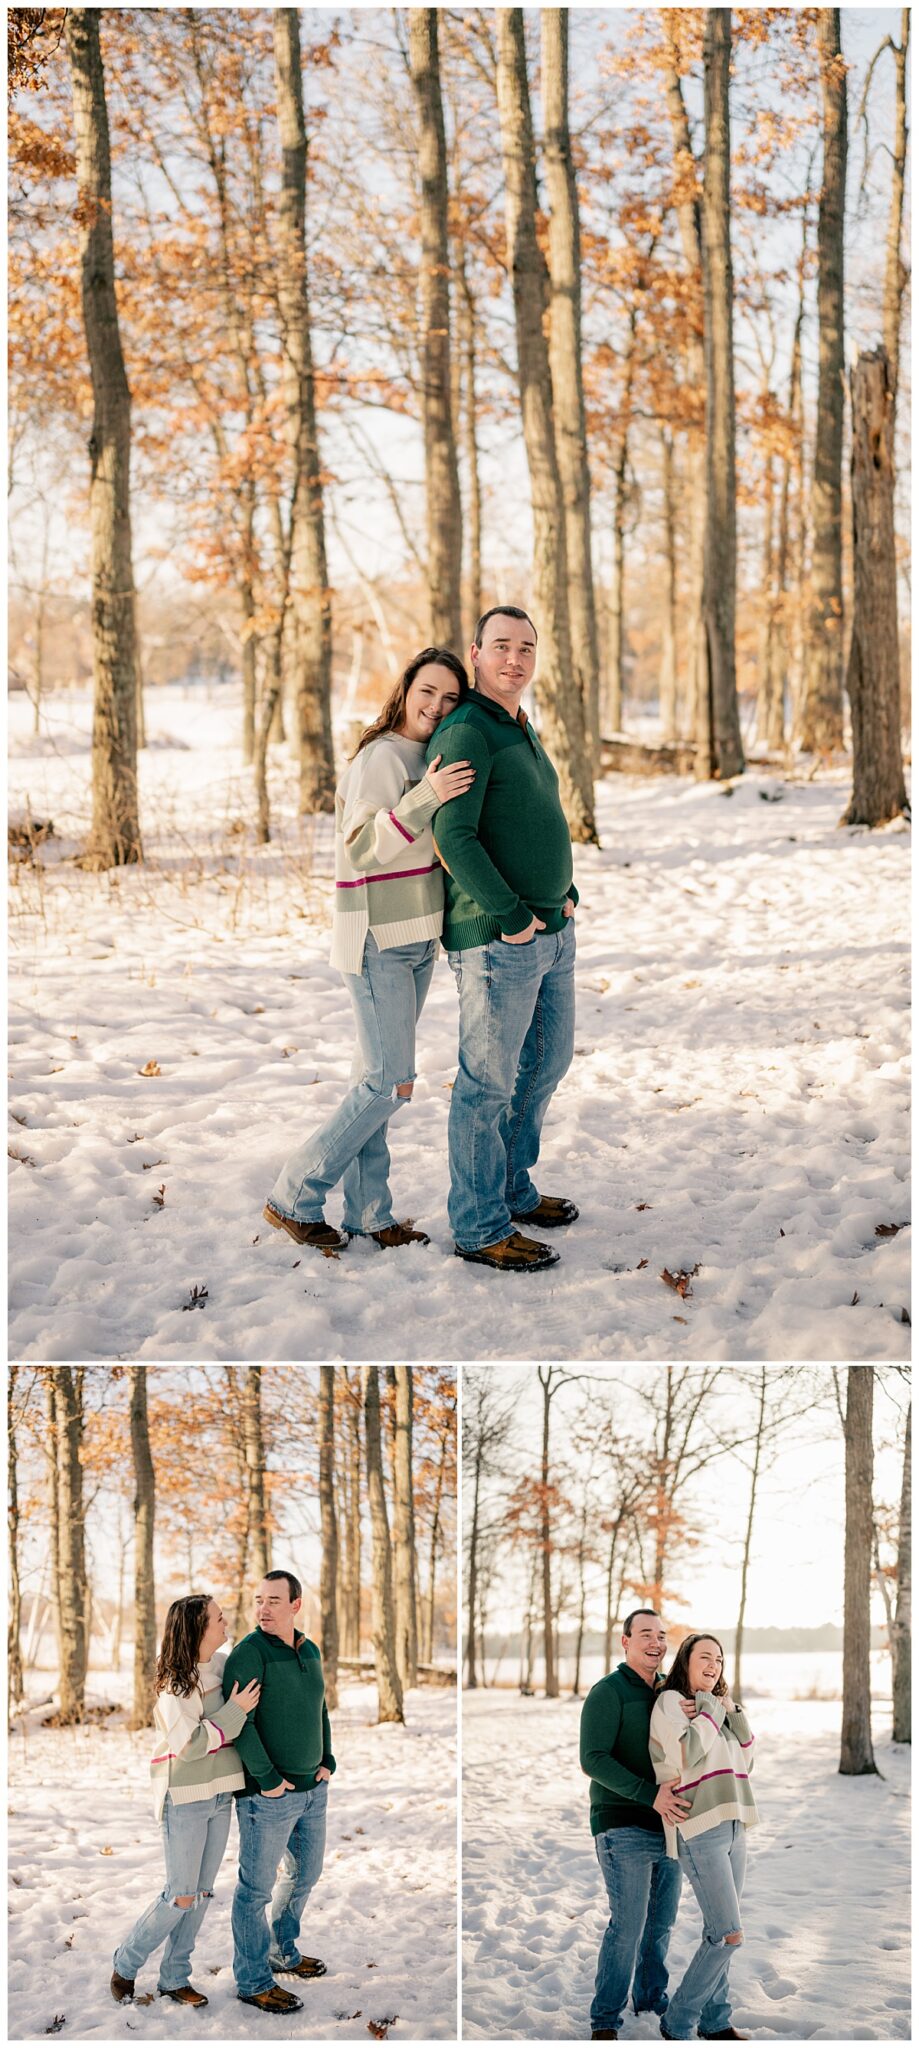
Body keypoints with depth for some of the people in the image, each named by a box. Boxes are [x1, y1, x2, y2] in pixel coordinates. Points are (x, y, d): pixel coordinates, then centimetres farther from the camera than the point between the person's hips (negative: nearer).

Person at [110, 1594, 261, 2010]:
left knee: (202, 1893, 10)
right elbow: (190, 1744, -22)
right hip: (184, 1799, -7)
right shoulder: (173, 1683, -18)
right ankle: (125, 1965, 15)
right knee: (180, 1896, -3)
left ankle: (174, 1976, 21)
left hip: (219, 1795, 7)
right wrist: (235, 1711, -20)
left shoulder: (223, 1665, 3)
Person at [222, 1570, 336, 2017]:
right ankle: (253, 1980, 12)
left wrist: (327, 1762, 8)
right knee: (258, 1886, 2)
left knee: (304, 1873, 21)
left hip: (312, 1790, 8)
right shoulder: (249, 1653, -16)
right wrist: (268, 1779, -20)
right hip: (267, 1795, -8)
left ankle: (282, 1951, 39)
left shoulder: (310, 1652, 7)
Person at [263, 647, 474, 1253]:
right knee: (390, 1083, -10)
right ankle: (294, 1198, 0)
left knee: (379, 1079, 11)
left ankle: (368, 1212, 16)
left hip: (416, 940, 9)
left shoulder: (427, 758, 13)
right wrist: (425, 798, -36)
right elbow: (363, 846, -25)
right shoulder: (382, 758, -15)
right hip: (377, 941, -9)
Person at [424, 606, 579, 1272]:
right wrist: (512, 917, -21)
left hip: (552, 931, 10)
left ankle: (512, 1188, 34)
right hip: (497, 940, -10)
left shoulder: (522, 730, 15)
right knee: (488, 1081, -2)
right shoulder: (467, 733, -15)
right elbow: (453, 836, -22)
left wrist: (566, 892, 12)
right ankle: (479, 1227, 5)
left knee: (547, 1063, 19)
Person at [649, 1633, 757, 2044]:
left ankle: (715, 2021, 18)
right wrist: (711, 1709, -9)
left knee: (720, 1933, 9)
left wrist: (733, 1712, 4)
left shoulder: (713, 1706, 18)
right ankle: (678, 2023, -2)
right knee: (728, 1934, -11)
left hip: (731, 1827, 8)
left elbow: (745, 1761, 16)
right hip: (698, 1831, -8)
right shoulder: (670, 1702, -6)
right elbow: (690, 1754, -20)